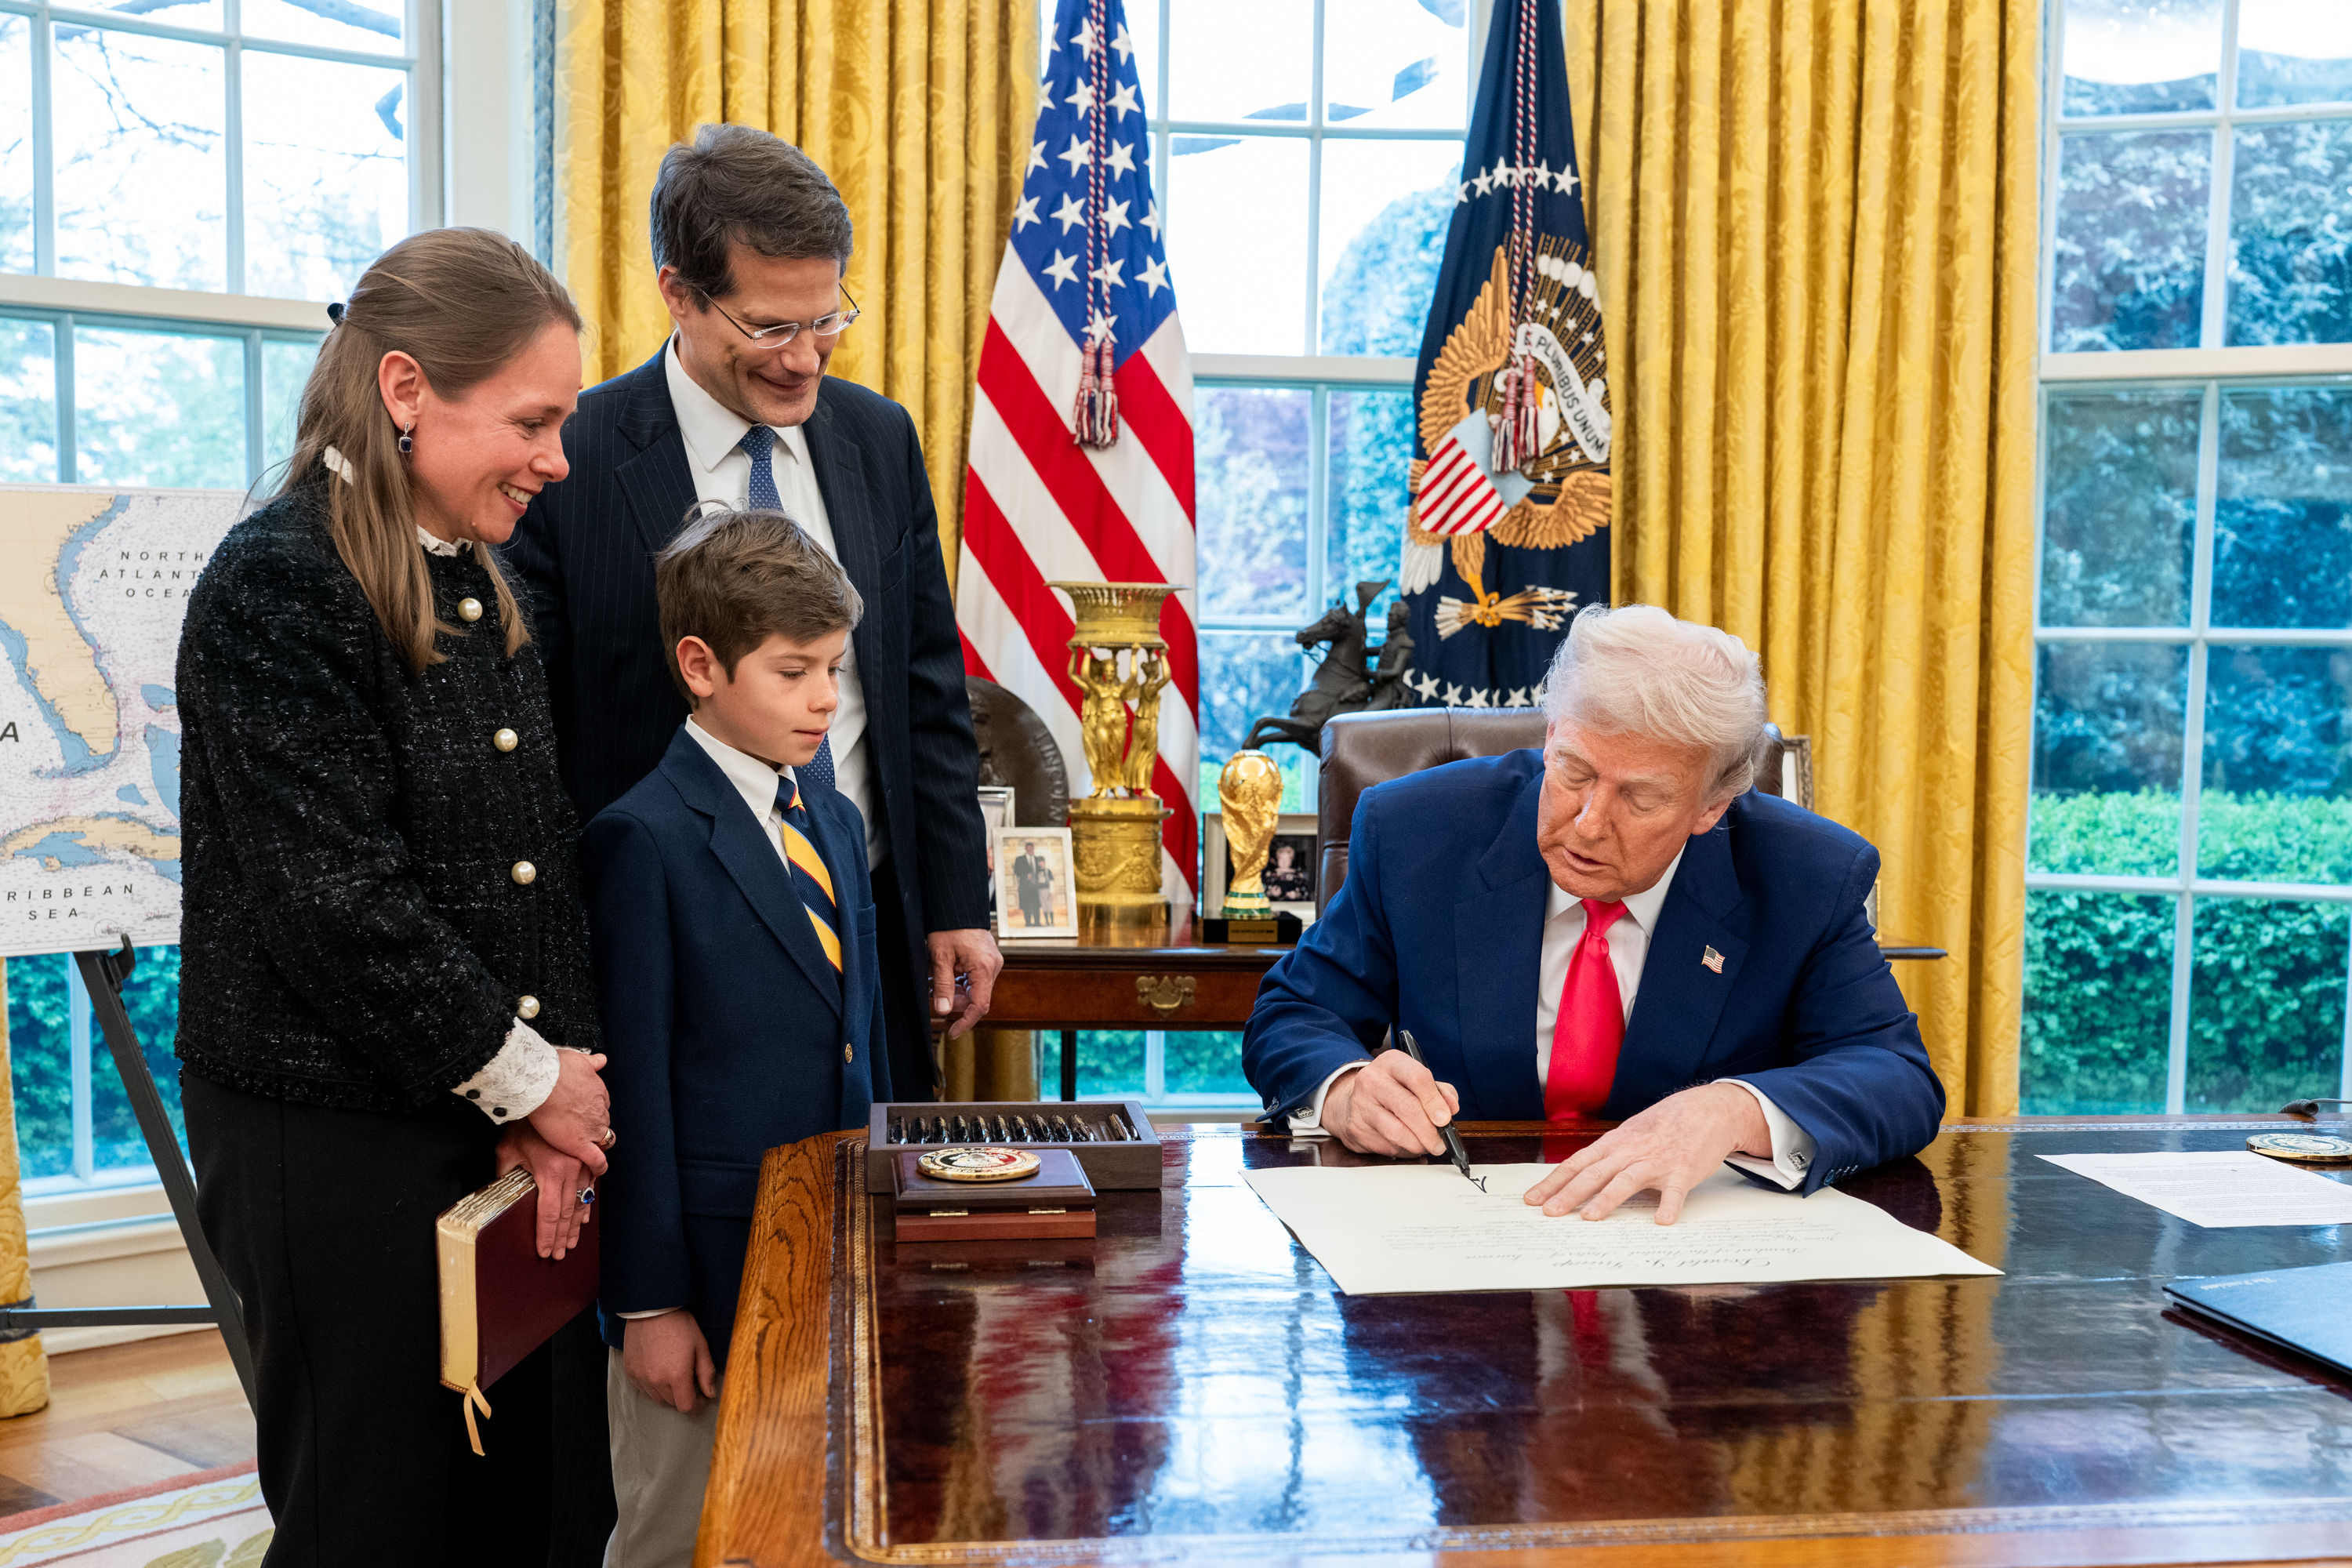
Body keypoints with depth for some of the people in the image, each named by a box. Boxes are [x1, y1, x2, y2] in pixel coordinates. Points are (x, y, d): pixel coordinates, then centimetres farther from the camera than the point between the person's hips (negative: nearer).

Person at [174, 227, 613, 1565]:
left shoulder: (478, 583, 10)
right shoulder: (280, 587, -15)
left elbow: (543, 860, 8)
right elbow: (336, 896, -20)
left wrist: (555, 1086, -2)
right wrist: (527, 1077, -12)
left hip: (492, 1120, 7)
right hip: (337, 1140, -7)